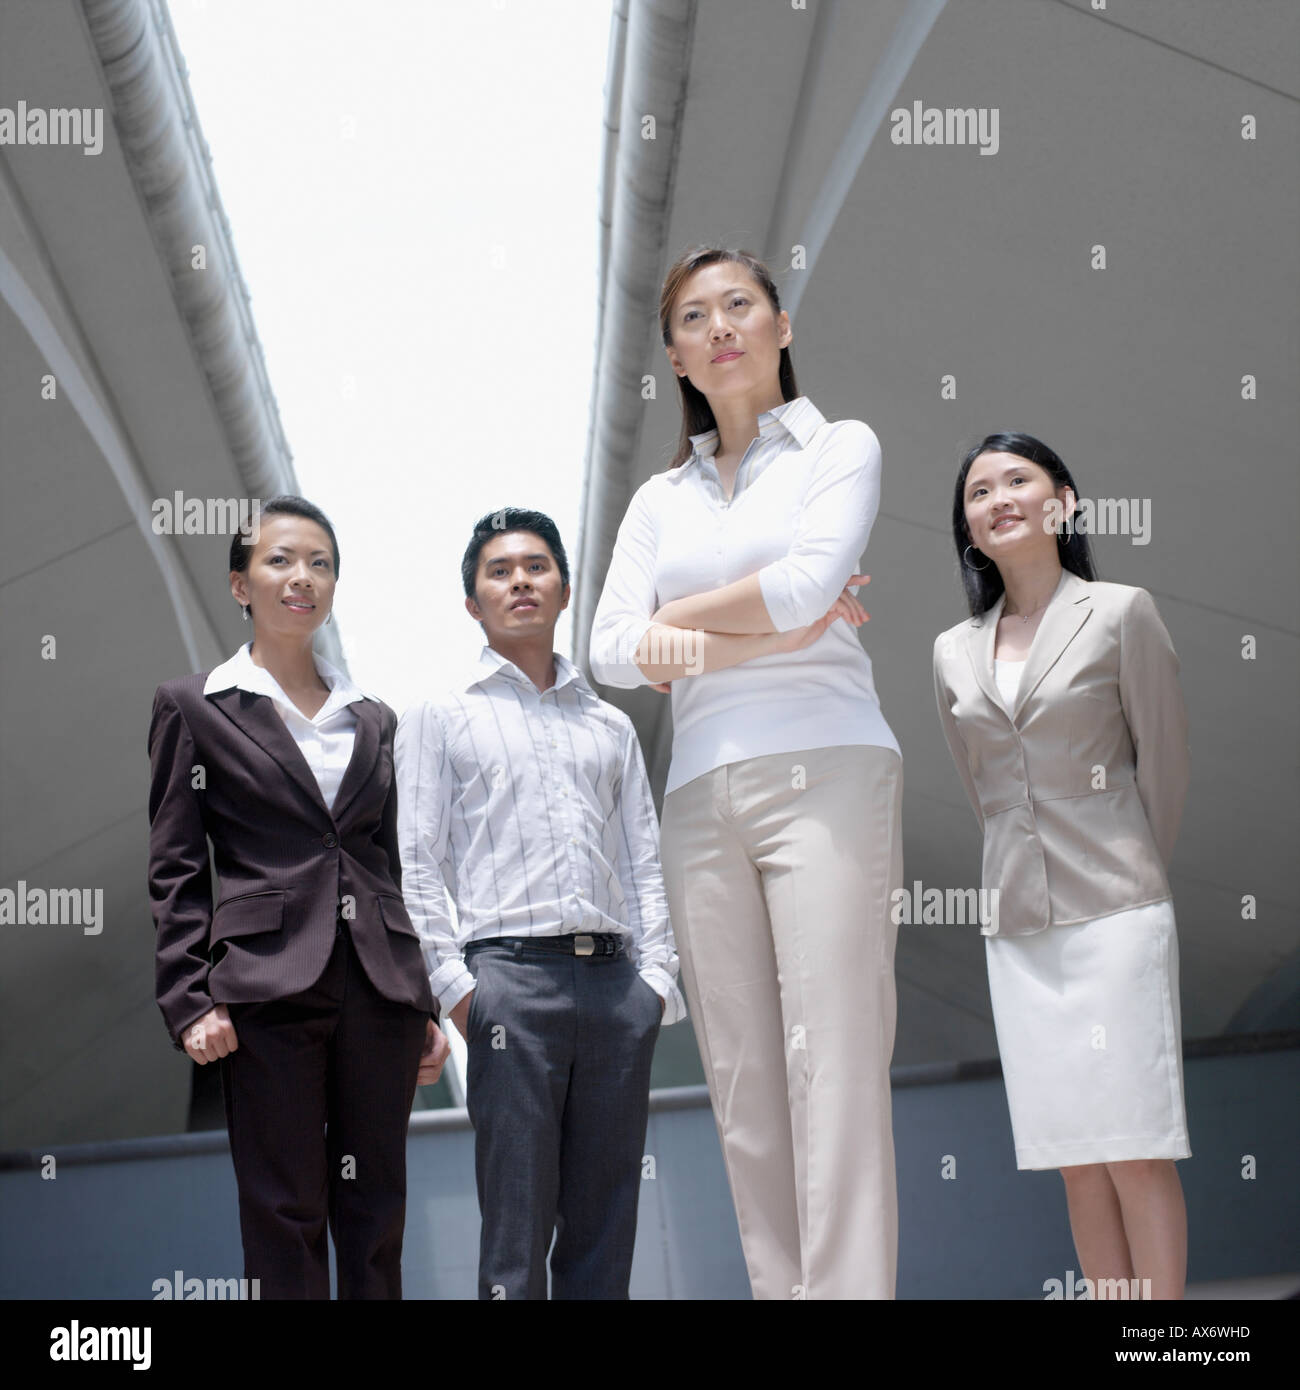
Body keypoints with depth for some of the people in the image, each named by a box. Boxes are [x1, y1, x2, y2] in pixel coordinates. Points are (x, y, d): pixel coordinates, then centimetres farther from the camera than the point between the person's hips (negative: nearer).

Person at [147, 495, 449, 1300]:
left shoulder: (373, 719, 15)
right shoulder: (195, 706, 4)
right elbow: (176, 869, 1)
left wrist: (425, 1005, 14)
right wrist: (190, 1002, -9)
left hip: (380, 990, 4)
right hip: (269, 989, -4)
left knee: (377, 1211, 8)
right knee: (286, 1214, 1)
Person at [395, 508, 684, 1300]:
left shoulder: (611, 726, 21)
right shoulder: (442, 717, 10)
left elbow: (645, 862, 16)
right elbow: (417, 862, 3)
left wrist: (656, 980, 4)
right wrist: (454, 983, -7)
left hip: (616, 978, 4)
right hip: (512, 974, -3)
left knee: (607, 1231, 5)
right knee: (518, 1222, -4)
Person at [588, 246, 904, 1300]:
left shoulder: (841, 447, 9)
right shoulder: (660, 499, 20)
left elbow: (808, 580, -10)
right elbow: (612, 654, 6)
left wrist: (675, 623, 4)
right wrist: (770, 632, -4)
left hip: (823, 775, -4)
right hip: (702, 797, 5)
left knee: (835, 1073, -11)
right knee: (743, 1087, 2)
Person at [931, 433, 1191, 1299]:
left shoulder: (1121, 613, 0)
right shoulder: (955, 652, 11)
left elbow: (1164, 762, 2)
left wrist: (1128, 880, 7)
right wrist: (1029, 875, 14)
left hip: (1113, 913, -4)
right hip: (1017, 926, 4)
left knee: (1135, 1148, -4)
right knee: (1076, 1157, 7)